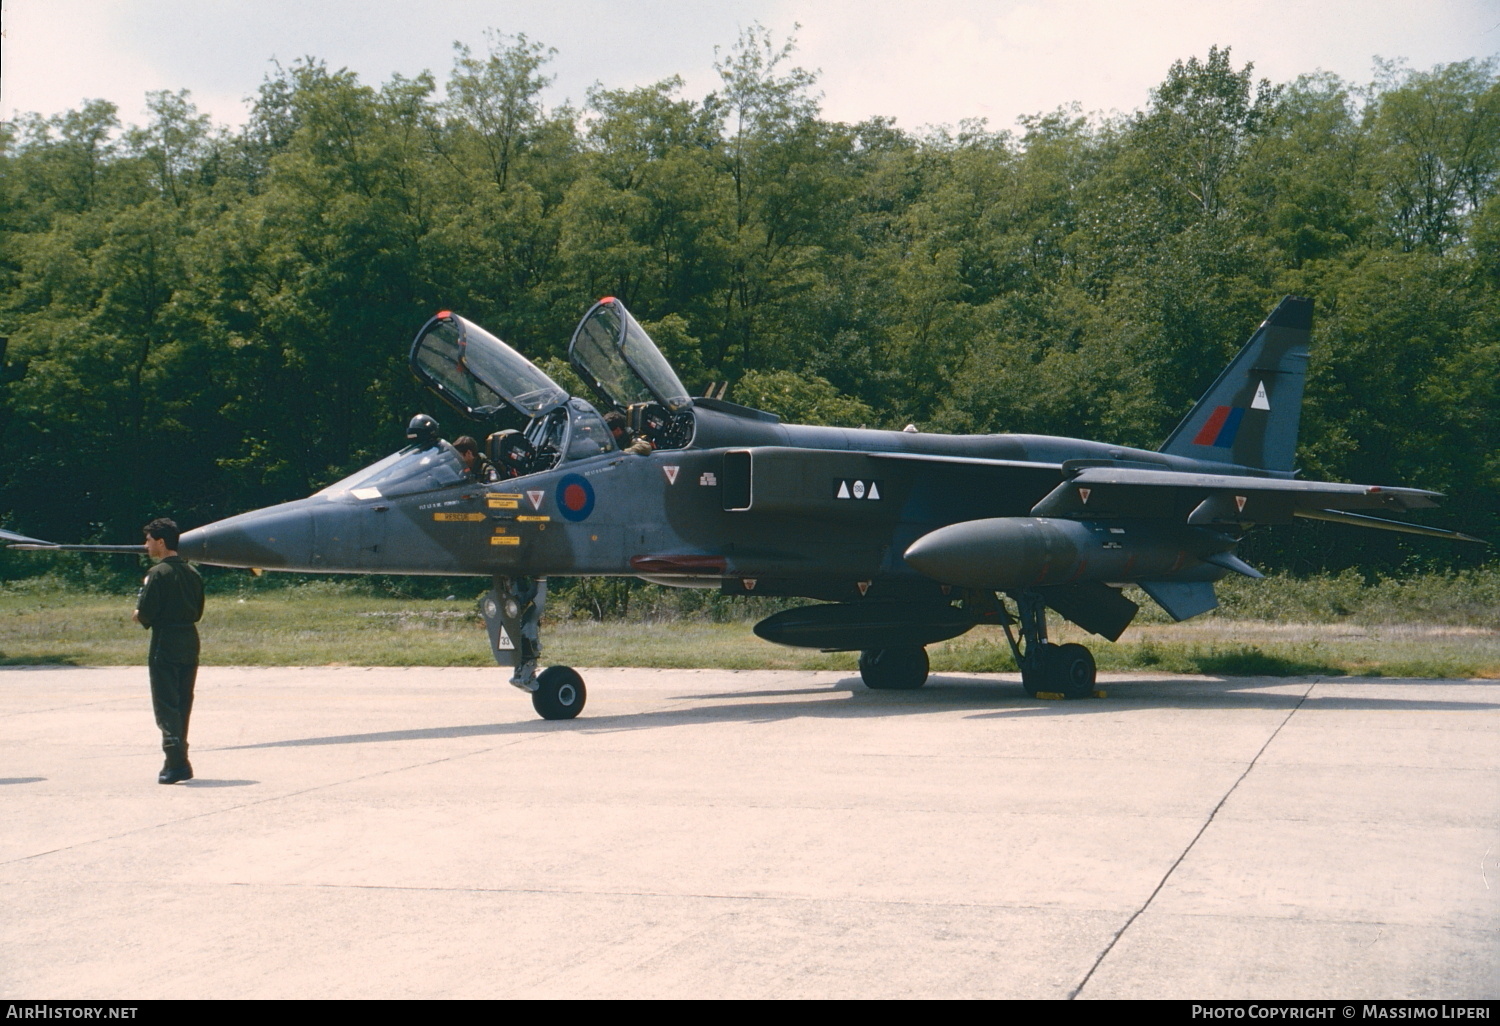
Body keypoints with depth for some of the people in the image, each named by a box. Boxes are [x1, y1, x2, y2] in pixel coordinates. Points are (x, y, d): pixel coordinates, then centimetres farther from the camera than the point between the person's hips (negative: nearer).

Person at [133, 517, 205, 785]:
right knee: (183, 703, 13)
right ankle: (179, 761, 17)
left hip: (165, 643, -7)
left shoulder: (158, 573, -13)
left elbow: (145, 612, -17)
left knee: (165, 705, -5)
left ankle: (177, 761, -13)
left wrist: (140, 617, 4)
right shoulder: (192, 573, 10)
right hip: (190, 640, 7)